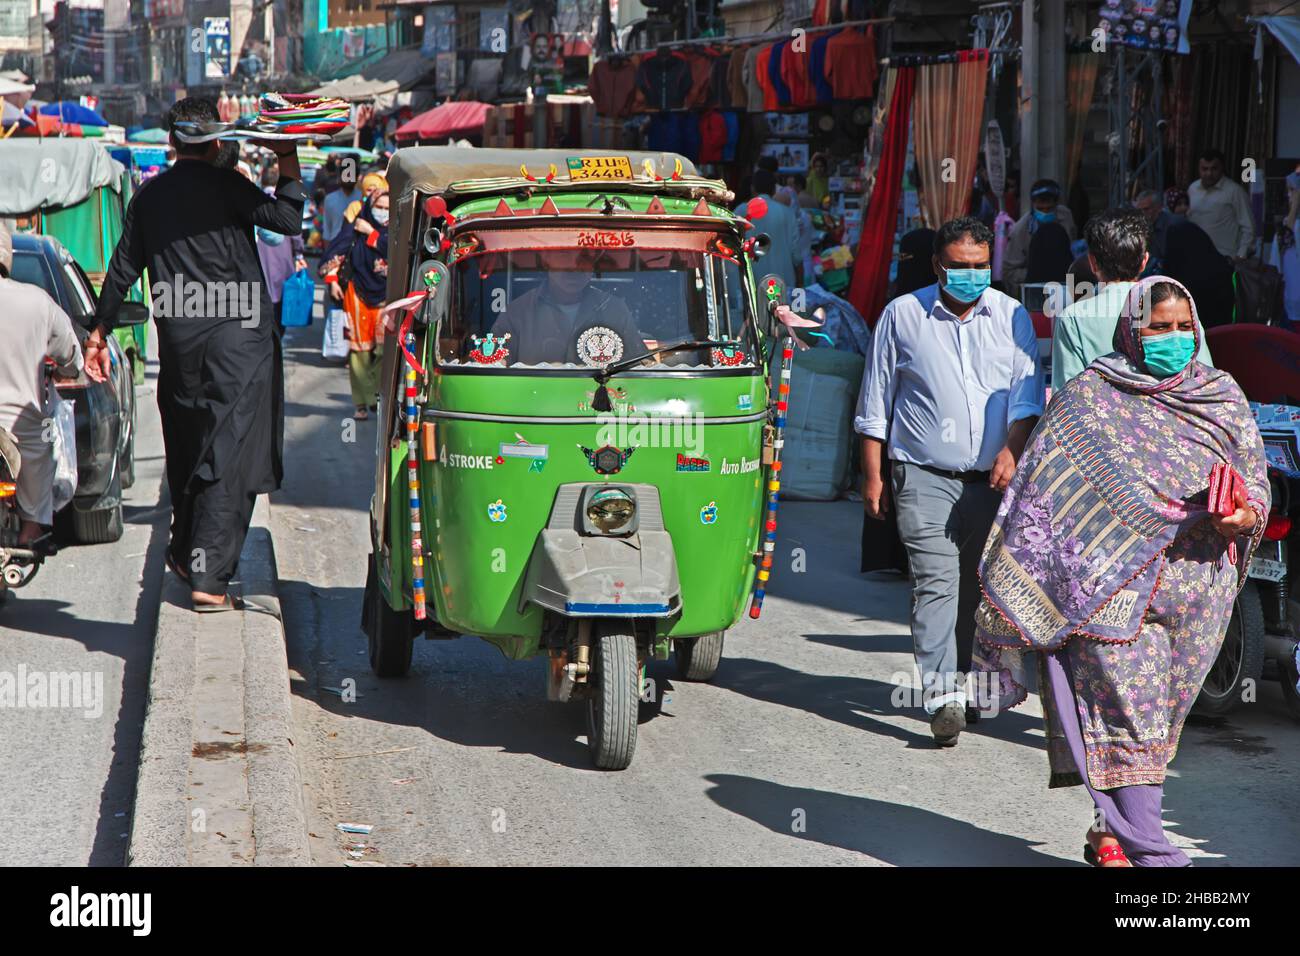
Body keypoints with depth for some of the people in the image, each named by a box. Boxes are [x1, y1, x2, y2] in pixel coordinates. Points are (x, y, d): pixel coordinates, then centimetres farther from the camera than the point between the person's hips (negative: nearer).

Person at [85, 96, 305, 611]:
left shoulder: (148, 196, 9)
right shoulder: (225, 186, -8)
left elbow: (123, 269, 14)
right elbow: (288, 219, -14)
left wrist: (99, 333, 22)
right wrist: (288, 158, -2)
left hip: (177, 341, 6)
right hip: (239, 339, -6)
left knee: (185, 452, 21)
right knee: (230, 457, -6)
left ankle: (185, 552, 36)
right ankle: (208, 574, -13)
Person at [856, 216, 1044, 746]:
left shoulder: (1011, 316, 8)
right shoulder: (902, 315, 4)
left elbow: (1028, 394, 5)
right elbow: (875, 402, 8)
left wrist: (1012, 450, -12)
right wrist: (873, 475, 5)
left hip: (992, 478, 3)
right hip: (925, 477, -2)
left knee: (976, 584, 8)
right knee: (936, 582, -14)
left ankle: (962, 678, 24)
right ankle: (942, 694, -22)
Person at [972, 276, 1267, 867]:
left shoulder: (1223, 397, 12)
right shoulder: (1088, 398, 4)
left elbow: (1255, 480, 14)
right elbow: (1040, 487, 4)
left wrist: (1244, 515, -9)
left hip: (1197, 588, 3)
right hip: (1115, 588, -3)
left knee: (1160, 719, 8)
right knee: (1128, 712, -11)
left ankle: (1112, 833, 21)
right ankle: (1150, 852, -14)